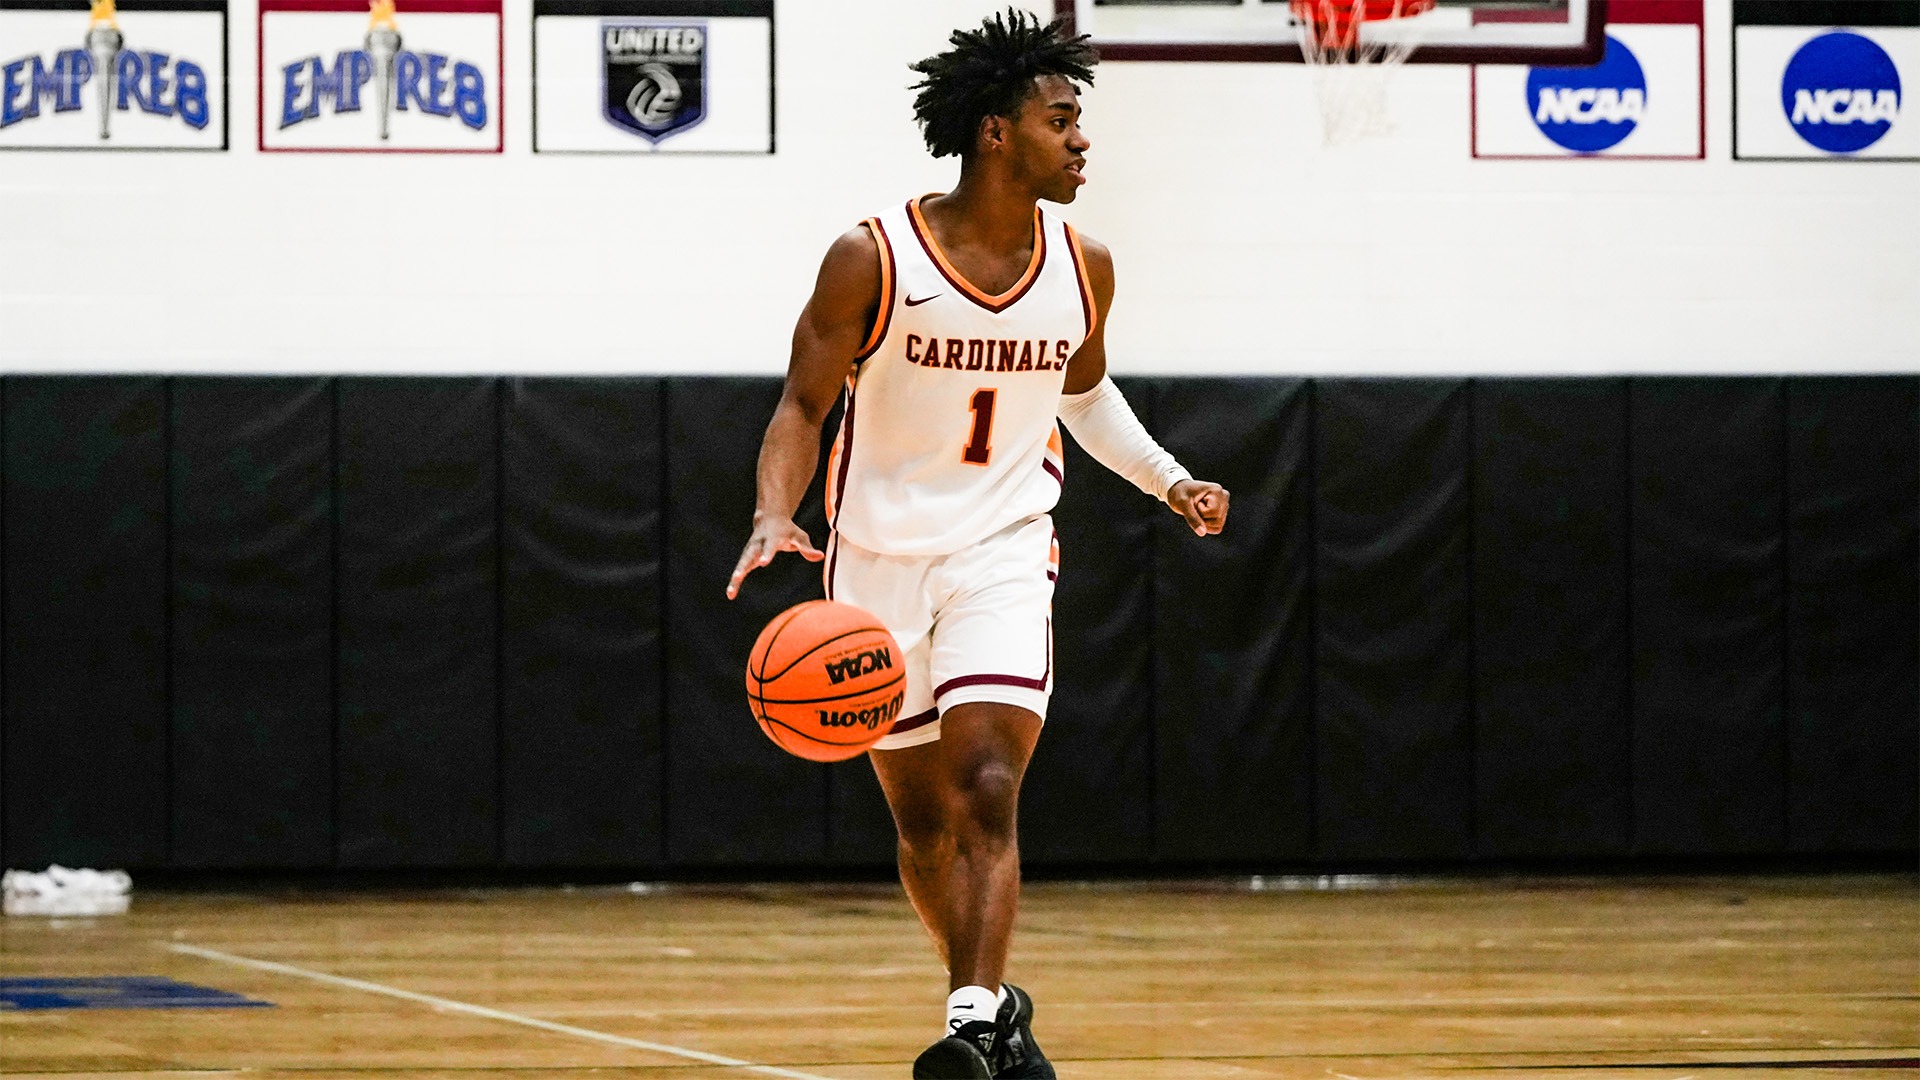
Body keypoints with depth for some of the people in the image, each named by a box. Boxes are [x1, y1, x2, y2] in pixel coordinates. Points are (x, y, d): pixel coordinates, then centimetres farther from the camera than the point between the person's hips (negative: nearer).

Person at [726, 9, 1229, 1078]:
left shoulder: (1082, 267, -1)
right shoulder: (873, 260, -13)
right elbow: (805, 405, -9)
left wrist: (1169, 479, 6)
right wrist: (774, 516, -26)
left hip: (1003, 553, 1)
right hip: (881, 555, -1)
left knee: (986, 790, -19)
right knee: (922, 815, 10)